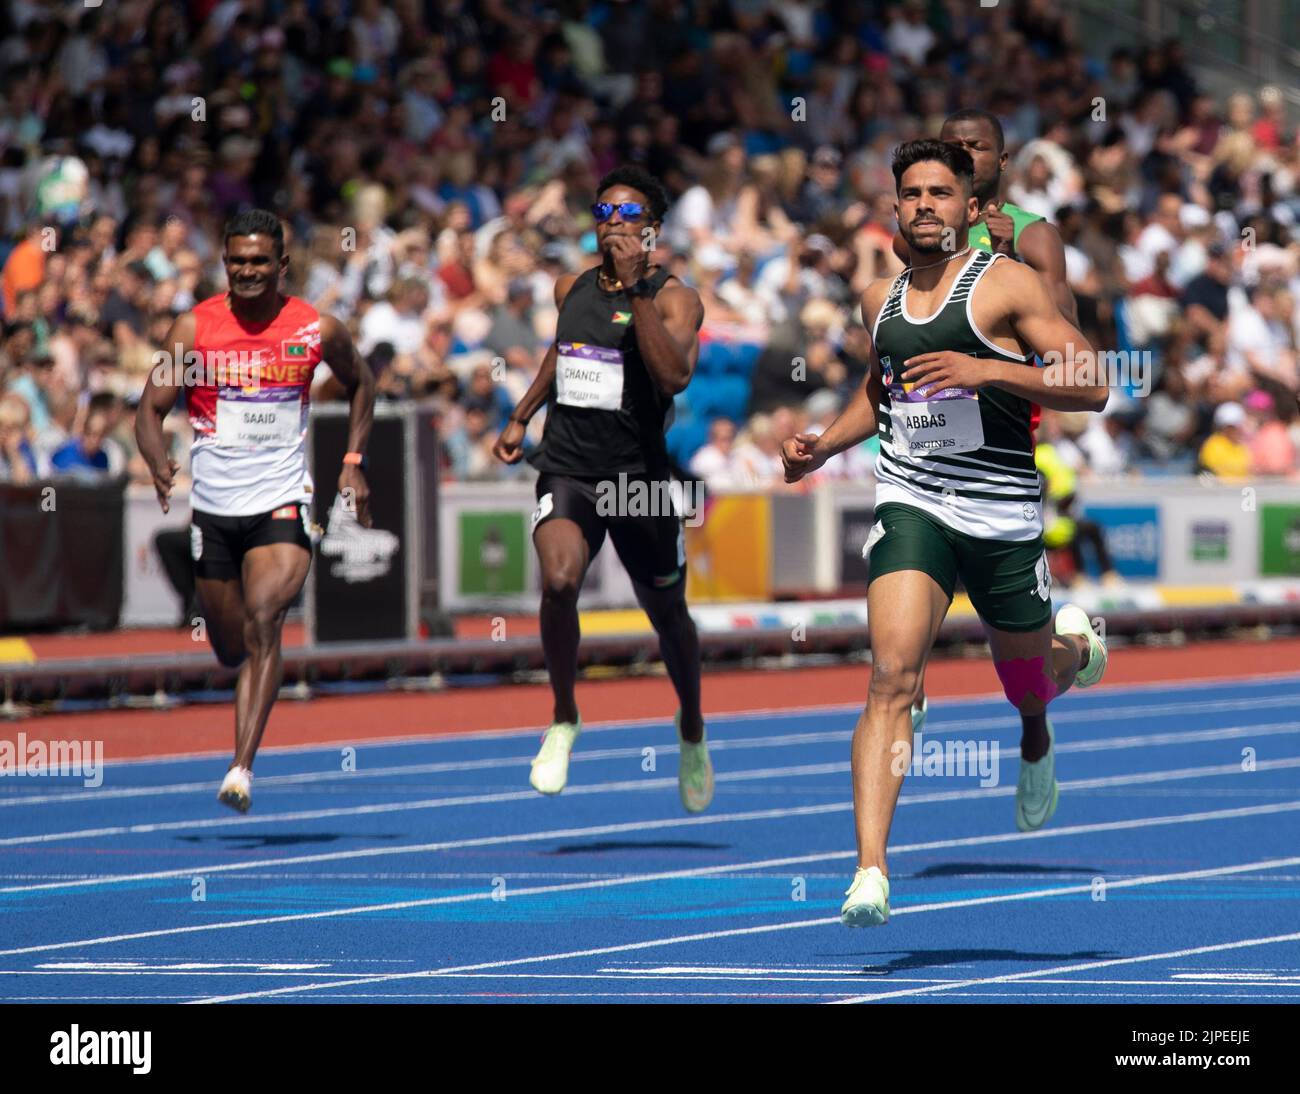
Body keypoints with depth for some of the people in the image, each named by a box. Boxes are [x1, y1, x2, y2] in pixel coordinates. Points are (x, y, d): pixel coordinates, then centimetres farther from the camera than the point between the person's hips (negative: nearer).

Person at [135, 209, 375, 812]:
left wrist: (353, 460, 8)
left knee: (262, 629, -21)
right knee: (230, 647, 12)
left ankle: (241, 771, -26)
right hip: (212, 507, 2)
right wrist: (159, 463, -25)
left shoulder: (319, 331, -3)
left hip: (282, 503, -2)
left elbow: (360, 382, 17)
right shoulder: (194, 328, -5)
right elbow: (151, 407, -5)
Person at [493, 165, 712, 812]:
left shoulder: (673, 297, -7)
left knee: (667, 614, 12)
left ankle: (692, 729, 41)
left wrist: (634, 287, -26)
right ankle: (564, 717, -4)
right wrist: (521, 416, 24)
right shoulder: (570, 290, 9)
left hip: (640, 478, -2)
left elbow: (675, 375, -26)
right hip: (567, 468, 2)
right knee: (559, 580, -26)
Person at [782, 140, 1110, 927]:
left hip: (1003, 510, -2)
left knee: (1026, 690, 16)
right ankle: (871, 872, -26)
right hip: (910, 502, 2)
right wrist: (824, 445, 12)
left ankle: (1076, 647, 57)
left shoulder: (1007, 284, -6)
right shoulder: (881, 300, 11)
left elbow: (1092, 389, -12)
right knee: (893, 675, -19)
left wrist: (985, 369, -22)